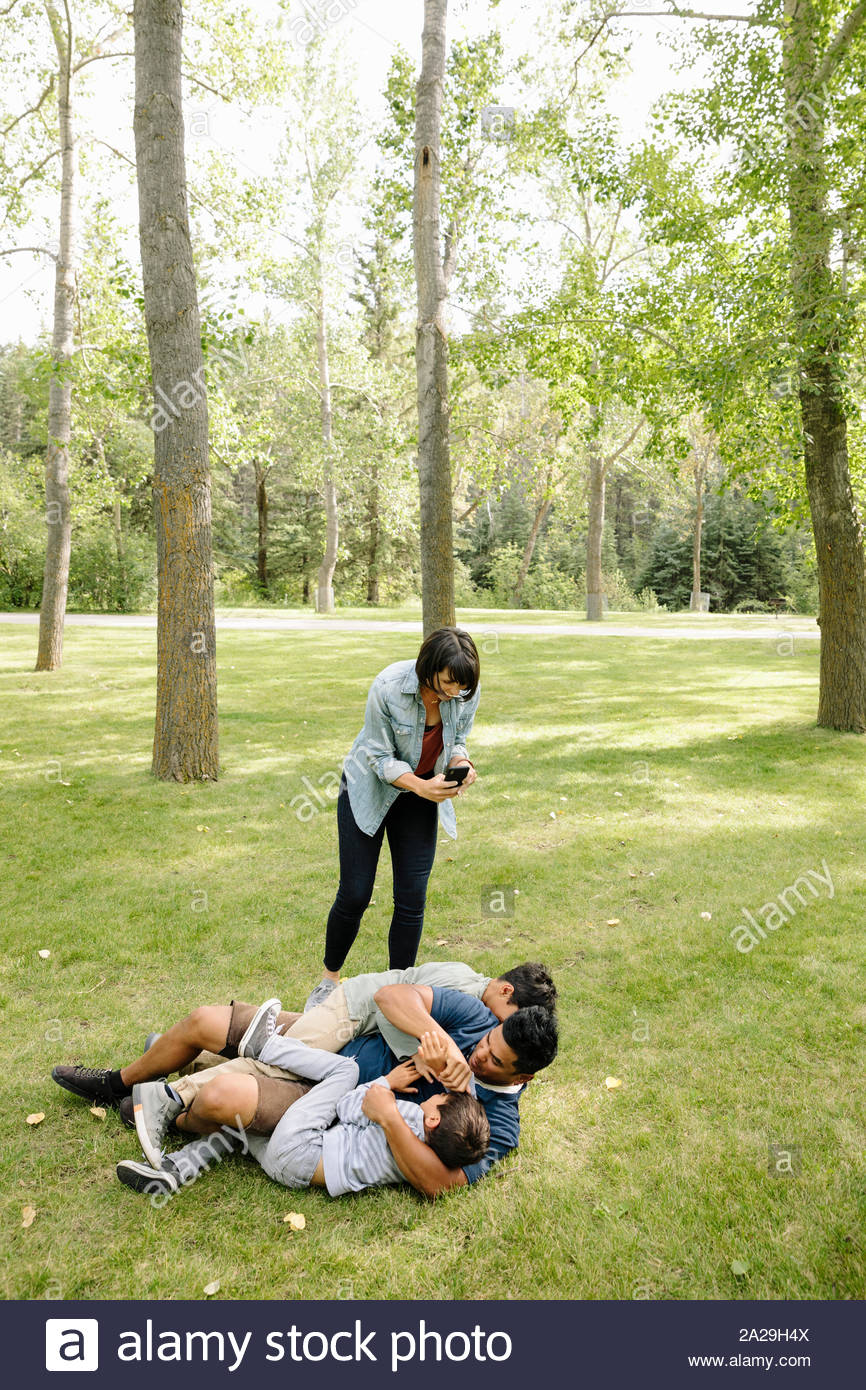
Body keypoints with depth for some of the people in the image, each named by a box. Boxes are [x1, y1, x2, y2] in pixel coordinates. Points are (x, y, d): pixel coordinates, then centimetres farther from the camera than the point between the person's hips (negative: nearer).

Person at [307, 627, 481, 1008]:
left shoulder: (468, 693, -17)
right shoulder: (388, 687, -30)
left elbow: (457, 741, 0)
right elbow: (380, 757, -21)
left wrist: (461, 764, -23)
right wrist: (421, 786, -36)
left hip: (420, 800, 3)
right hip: (370, 791, -3)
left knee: (412, 899, 0)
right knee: (354, 895, 0)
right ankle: (329, 979, 25)